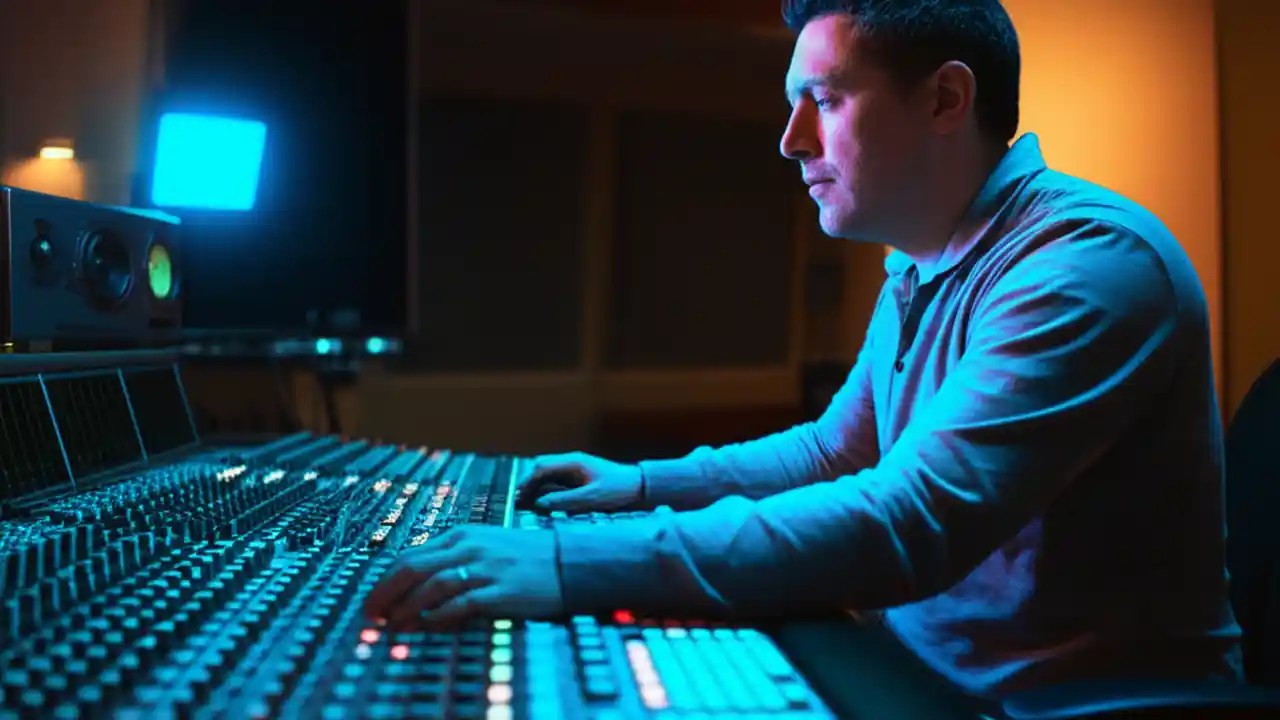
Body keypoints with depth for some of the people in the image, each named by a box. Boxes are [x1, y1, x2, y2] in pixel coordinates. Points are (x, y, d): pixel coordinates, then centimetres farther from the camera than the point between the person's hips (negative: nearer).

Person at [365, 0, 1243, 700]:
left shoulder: (1088, 261, -22)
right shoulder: (915, 275, 9)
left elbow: (909, 524, -33)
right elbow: (835, 451, 21)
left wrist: (575, 568, -36)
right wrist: (647, 482, 10)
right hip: (931, 674, 7)